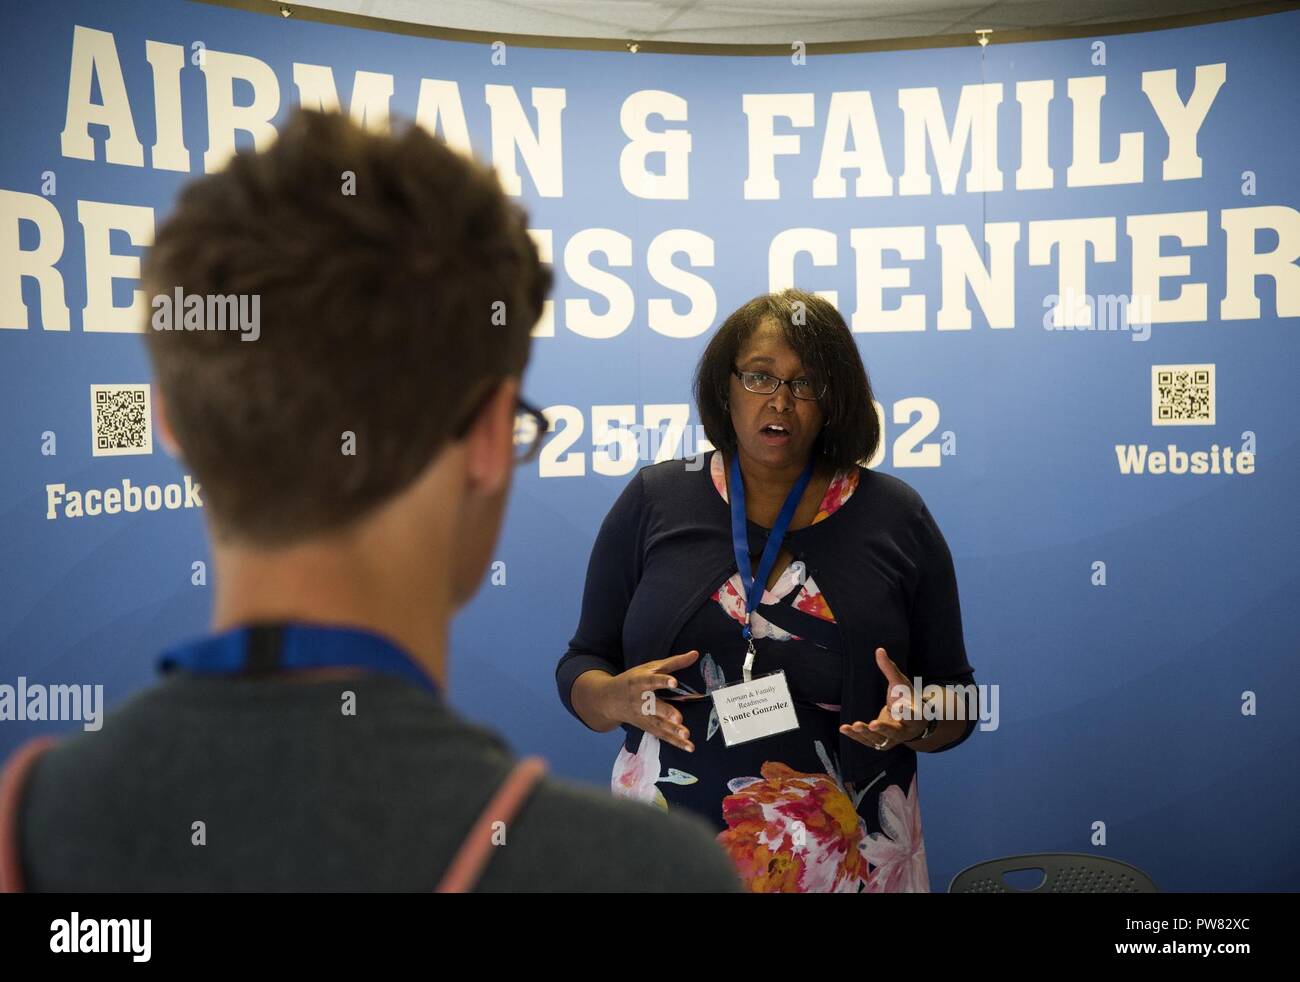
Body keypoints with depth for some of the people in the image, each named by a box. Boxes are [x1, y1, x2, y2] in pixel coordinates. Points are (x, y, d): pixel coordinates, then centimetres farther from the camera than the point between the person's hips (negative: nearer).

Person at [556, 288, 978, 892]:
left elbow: (956, 698, 5)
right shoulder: (653, 502, 0)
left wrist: (917, 720, -16)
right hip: (673, 852, 0)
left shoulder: (896, 516, 0)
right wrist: (619, 698, -17)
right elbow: (582, 667, 4)